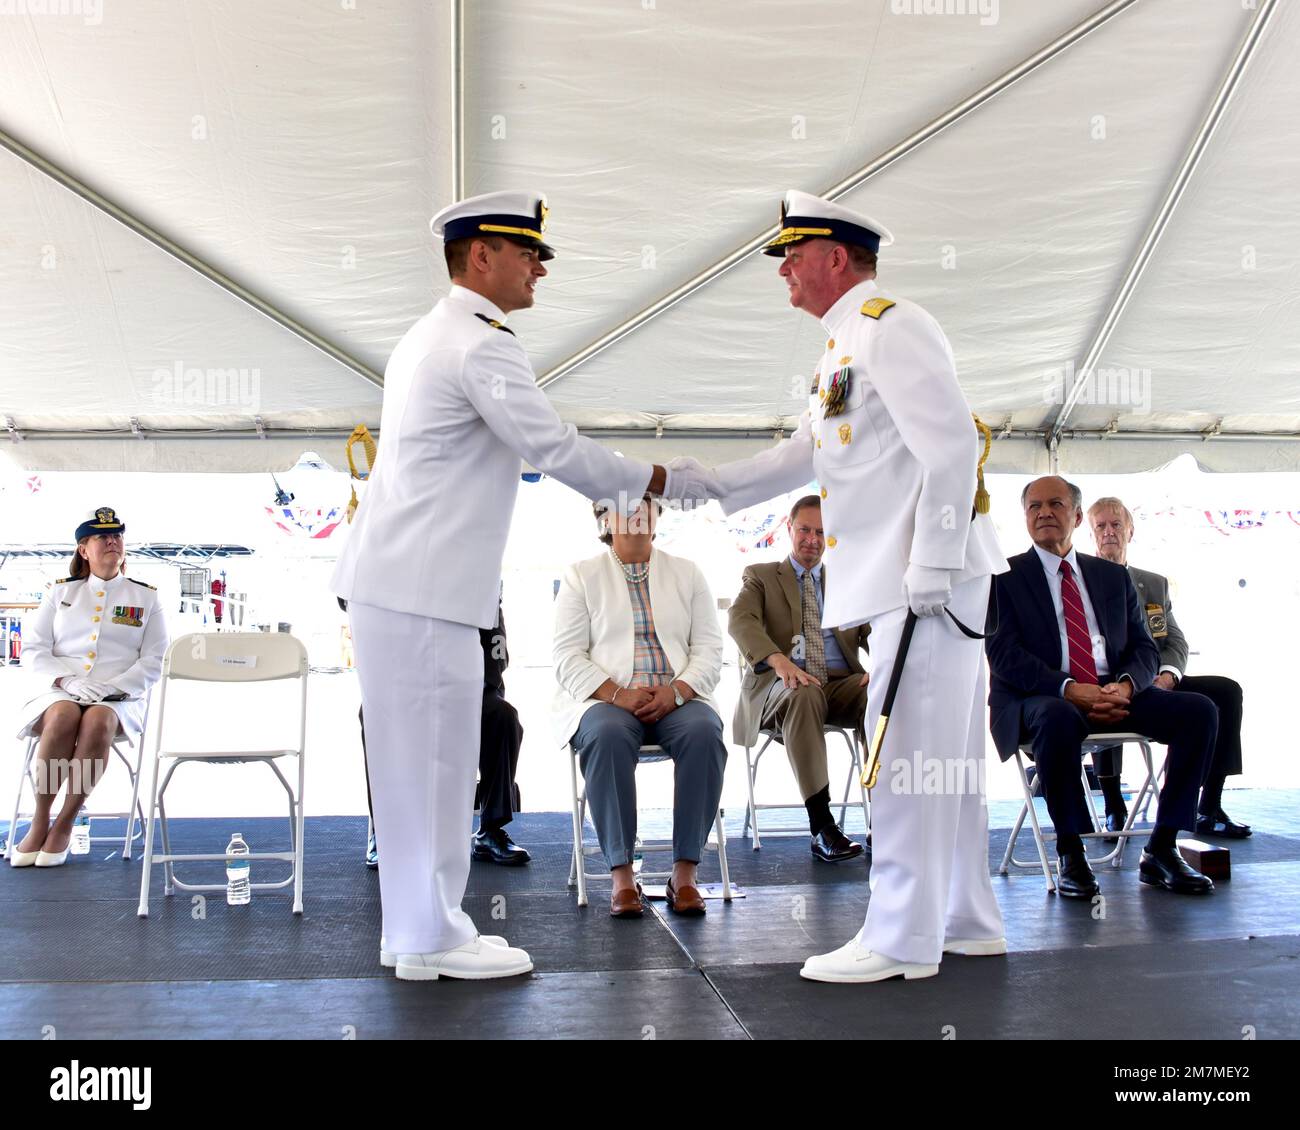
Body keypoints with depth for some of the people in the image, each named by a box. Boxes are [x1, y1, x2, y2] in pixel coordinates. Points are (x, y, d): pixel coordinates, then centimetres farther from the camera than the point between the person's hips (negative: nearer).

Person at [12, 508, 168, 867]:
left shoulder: (146, 597, 13)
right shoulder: (61, 592, 17)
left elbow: (154, 661, 6)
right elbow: (33, 650, 10)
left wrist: (112, 688, -11)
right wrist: (68, 680, -10)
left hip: (121, 699, -1)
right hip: (61, 692, 1)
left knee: (99, 720, -36)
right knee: (64, 715, -35)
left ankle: (64, 826, -25)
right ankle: (39, 822, -24)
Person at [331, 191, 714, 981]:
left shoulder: (432, 338, 20)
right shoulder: (482, 347, -13)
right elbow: (556, 448, -15)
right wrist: (668, 483, -5)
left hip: (402, 580, 10)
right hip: (423, 588, -10)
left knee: (425, 762, 13)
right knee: (431, 761, -4)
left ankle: (426, 927, 21)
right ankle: (432, 938, 5)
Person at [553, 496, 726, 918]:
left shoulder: (687, 573, 17)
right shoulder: (581, 575, 11)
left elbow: (709, 650, 8)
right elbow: (568, 658, 2)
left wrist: (676, 691, -12)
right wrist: (616, 694, -15)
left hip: (678, 698, 2)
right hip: (605, 698, -1)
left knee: (704, 732, -32)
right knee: (607, 735, -36)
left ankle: (685, 869, -26)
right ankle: (621, 872, -30)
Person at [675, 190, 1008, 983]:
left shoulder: (892, 327, -10)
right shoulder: (844, 346, 20)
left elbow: (951, 447, -18)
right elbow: (803, 455, 24)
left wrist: (933, 567, -20)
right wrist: (714, 484, 15)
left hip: (929, 573, -10)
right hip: (898, 579, 10)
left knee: (908, 749, -7)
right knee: (943, 751, 14)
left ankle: (903, 939, 1)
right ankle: (965, 919, 23)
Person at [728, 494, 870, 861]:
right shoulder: (760, 576, 14)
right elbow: (740, 620, -6)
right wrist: (779, 660, -27)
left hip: (841, 682, 3)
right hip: (783, 684, -2)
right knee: (802, 694, -39)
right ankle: (821, 826, -39)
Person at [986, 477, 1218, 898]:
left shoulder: (1113, 576, 19)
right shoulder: (1005, 576, 5)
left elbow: (1144, 647, 13)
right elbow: (1003, 653, -8)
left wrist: (1125, 684, -12)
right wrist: (1069, 689, -22)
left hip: (1114, 692, 5)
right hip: (1041, 697, -5)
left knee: (1199, 711, -17)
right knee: (1059, 719, -40)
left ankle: (1161, 850, -12)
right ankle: (1070, 854, -24)